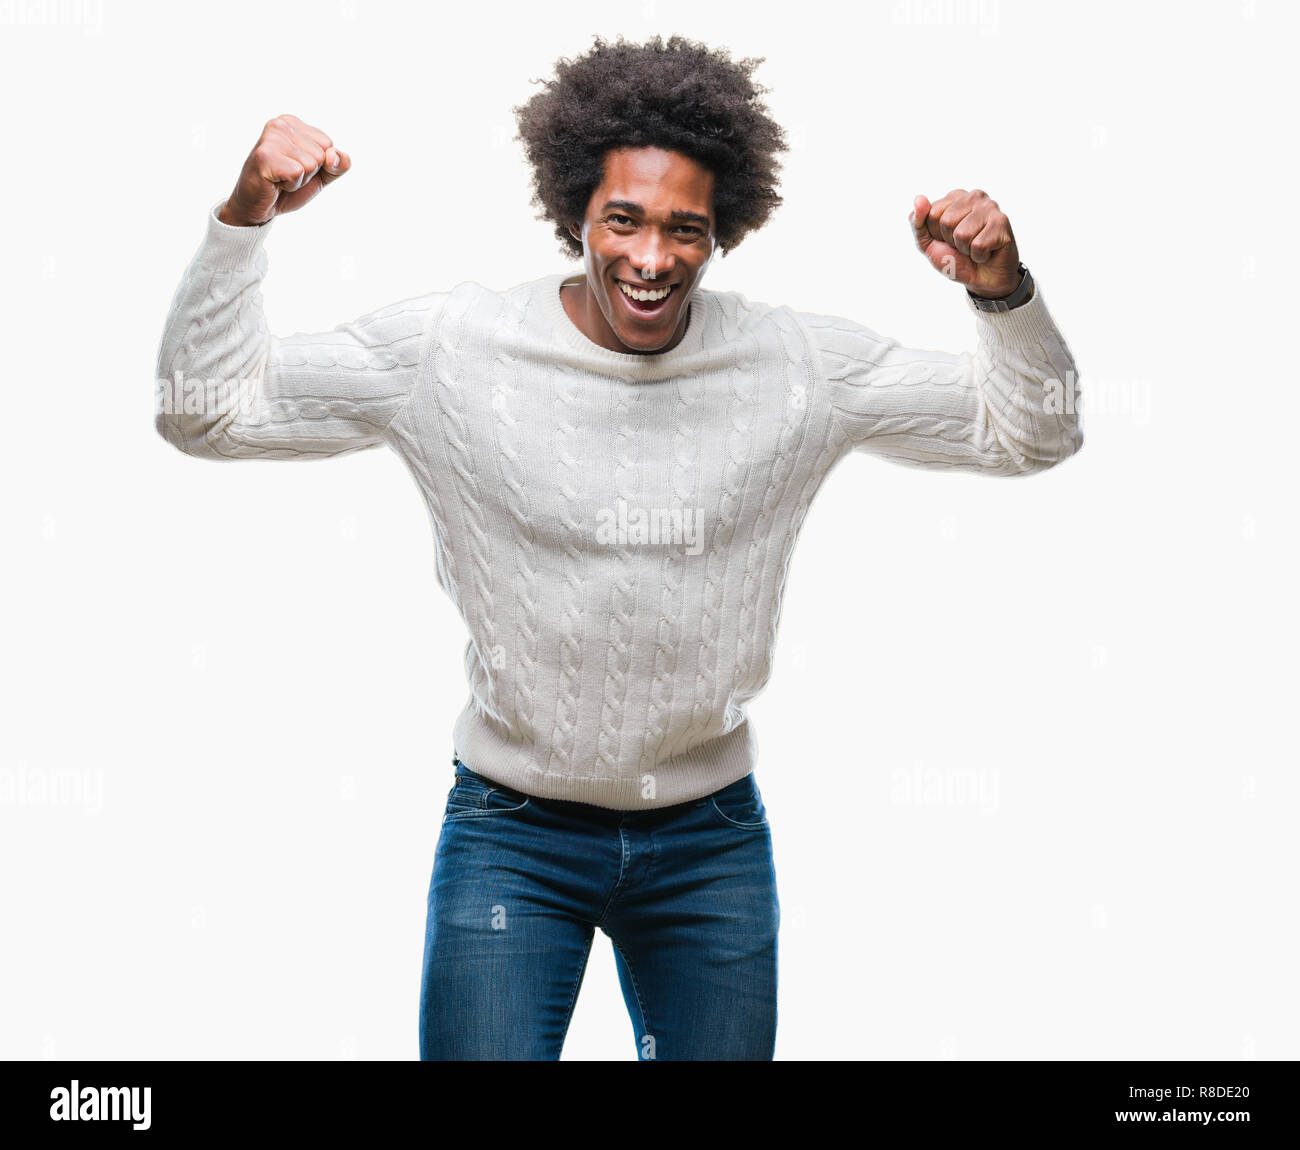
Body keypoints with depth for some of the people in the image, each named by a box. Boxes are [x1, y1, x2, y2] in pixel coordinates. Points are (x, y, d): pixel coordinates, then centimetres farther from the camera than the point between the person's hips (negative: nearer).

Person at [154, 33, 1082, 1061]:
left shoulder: (801, 363, -6)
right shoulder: (448, 350, -11)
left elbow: (1031, 435, 2)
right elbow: (205, 411, -7)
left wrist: (1000, 288, -17)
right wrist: (244, 219, -19)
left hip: (712, 841, 2)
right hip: (511, 833, -2)